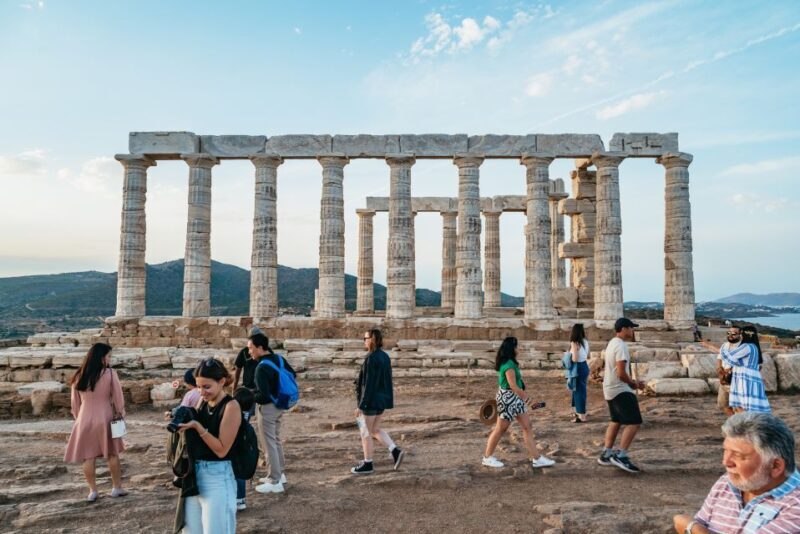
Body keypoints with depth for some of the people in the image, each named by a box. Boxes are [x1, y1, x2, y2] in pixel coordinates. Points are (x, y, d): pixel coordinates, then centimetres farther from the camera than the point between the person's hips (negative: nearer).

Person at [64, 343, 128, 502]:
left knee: (88, 456, 10)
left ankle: (92, 491, 14)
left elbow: (75, 401, 8)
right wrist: (121, 413, 9)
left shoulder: (79, 376, -1)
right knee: (112, 454, 13)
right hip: (105, 418, -2)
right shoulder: (110, 373, -12)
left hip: (85, 419, 2)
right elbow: (117, 396, -5)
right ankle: (116, 487, 20)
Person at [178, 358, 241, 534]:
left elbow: (221, 449, -18)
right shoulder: (203, 401, 5)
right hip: (195, 474, 7)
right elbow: (195, 437, 13)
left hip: (217, 478, -7)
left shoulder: (231, 406, -16)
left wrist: (197, 426, -23)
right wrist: (182, 421, -4)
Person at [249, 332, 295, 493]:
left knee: (268, 444, 1)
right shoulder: (278, 358, 1)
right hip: (279, 404, 9)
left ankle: (275, 482, 8)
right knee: (276, 440, 22)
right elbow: (292, 375, 15)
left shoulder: (262, 368, -25)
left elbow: (263, 395, -28)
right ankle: (279, 473, 34)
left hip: (267, 408, -9)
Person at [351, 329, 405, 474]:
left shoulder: (371, 359, -19)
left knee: (366, 432, 5)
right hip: (383, 400, 9)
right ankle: (396, 451, 5)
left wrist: (361, 405, -17)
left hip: (371, 401, -9)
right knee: (375, 430, 18)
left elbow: (368, 384, -20)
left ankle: (367, 465, 14)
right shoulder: (385, 357, 8)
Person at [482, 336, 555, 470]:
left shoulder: (509, 363, 8)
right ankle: (487, 457, 17)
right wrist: (525, 396, -10)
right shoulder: (509, 364, -23)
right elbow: (513, 386, -23)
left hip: (515, 398, 10)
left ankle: (536, 458, 15)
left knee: (527, 426, 10)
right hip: (508, 398, -10)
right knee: (500, 429, 3)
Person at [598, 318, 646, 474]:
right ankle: (621, 456, -9)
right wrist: (633, 384, -6)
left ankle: (606, 454, 22)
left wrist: (633, 382, 15)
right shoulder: (621, 346, -19)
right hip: (620, 390, -11)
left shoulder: (612, 343, 14)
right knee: (634, 422, -9)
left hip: (611, 389, 11)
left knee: (616, 421, 18)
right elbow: (621, 373, -24)